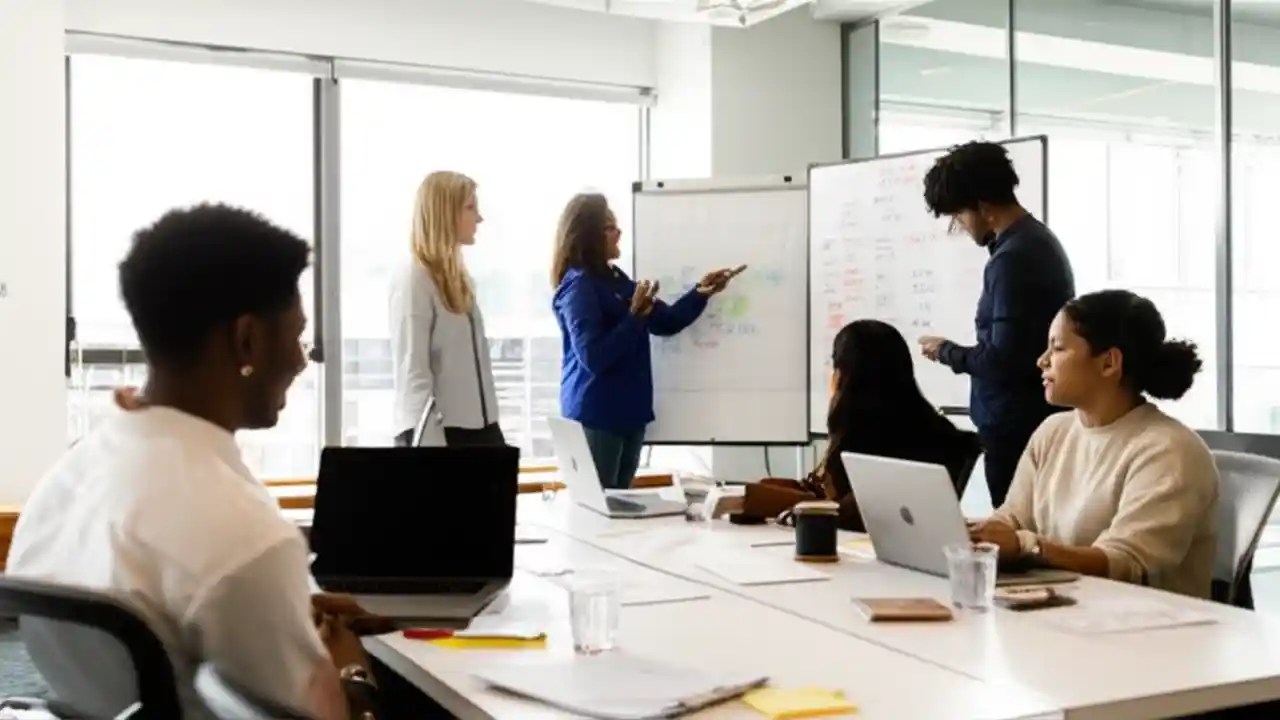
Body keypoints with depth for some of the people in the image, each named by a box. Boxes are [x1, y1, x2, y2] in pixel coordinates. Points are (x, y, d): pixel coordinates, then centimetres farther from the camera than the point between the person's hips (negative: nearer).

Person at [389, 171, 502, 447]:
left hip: (477, 427, 8)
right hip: (441, 431, -8)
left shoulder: (459, 278, 16)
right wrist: (428, 442, -21)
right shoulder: (412, 279, -9)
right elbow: (411, 373, -15)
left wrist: (491, 424, 12)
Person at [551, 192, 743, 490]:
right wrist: (635, 314, -21)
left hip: (628, 410, 9)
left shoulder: (615, 279, 11)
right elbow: (593, 357, -23)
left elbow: (666, 321, 16)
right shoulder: (578, 286, -14)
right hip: (595, 415, -8)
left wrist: (701, 292, 4)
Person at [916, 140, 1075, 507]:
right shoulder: (1039, 240, 13)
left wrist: (945, 351, -7)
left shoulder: (1012, 259, -18)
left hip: (1016, 426, -10)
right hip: (1043, 419, 10)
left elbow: (1002, 359, -21)